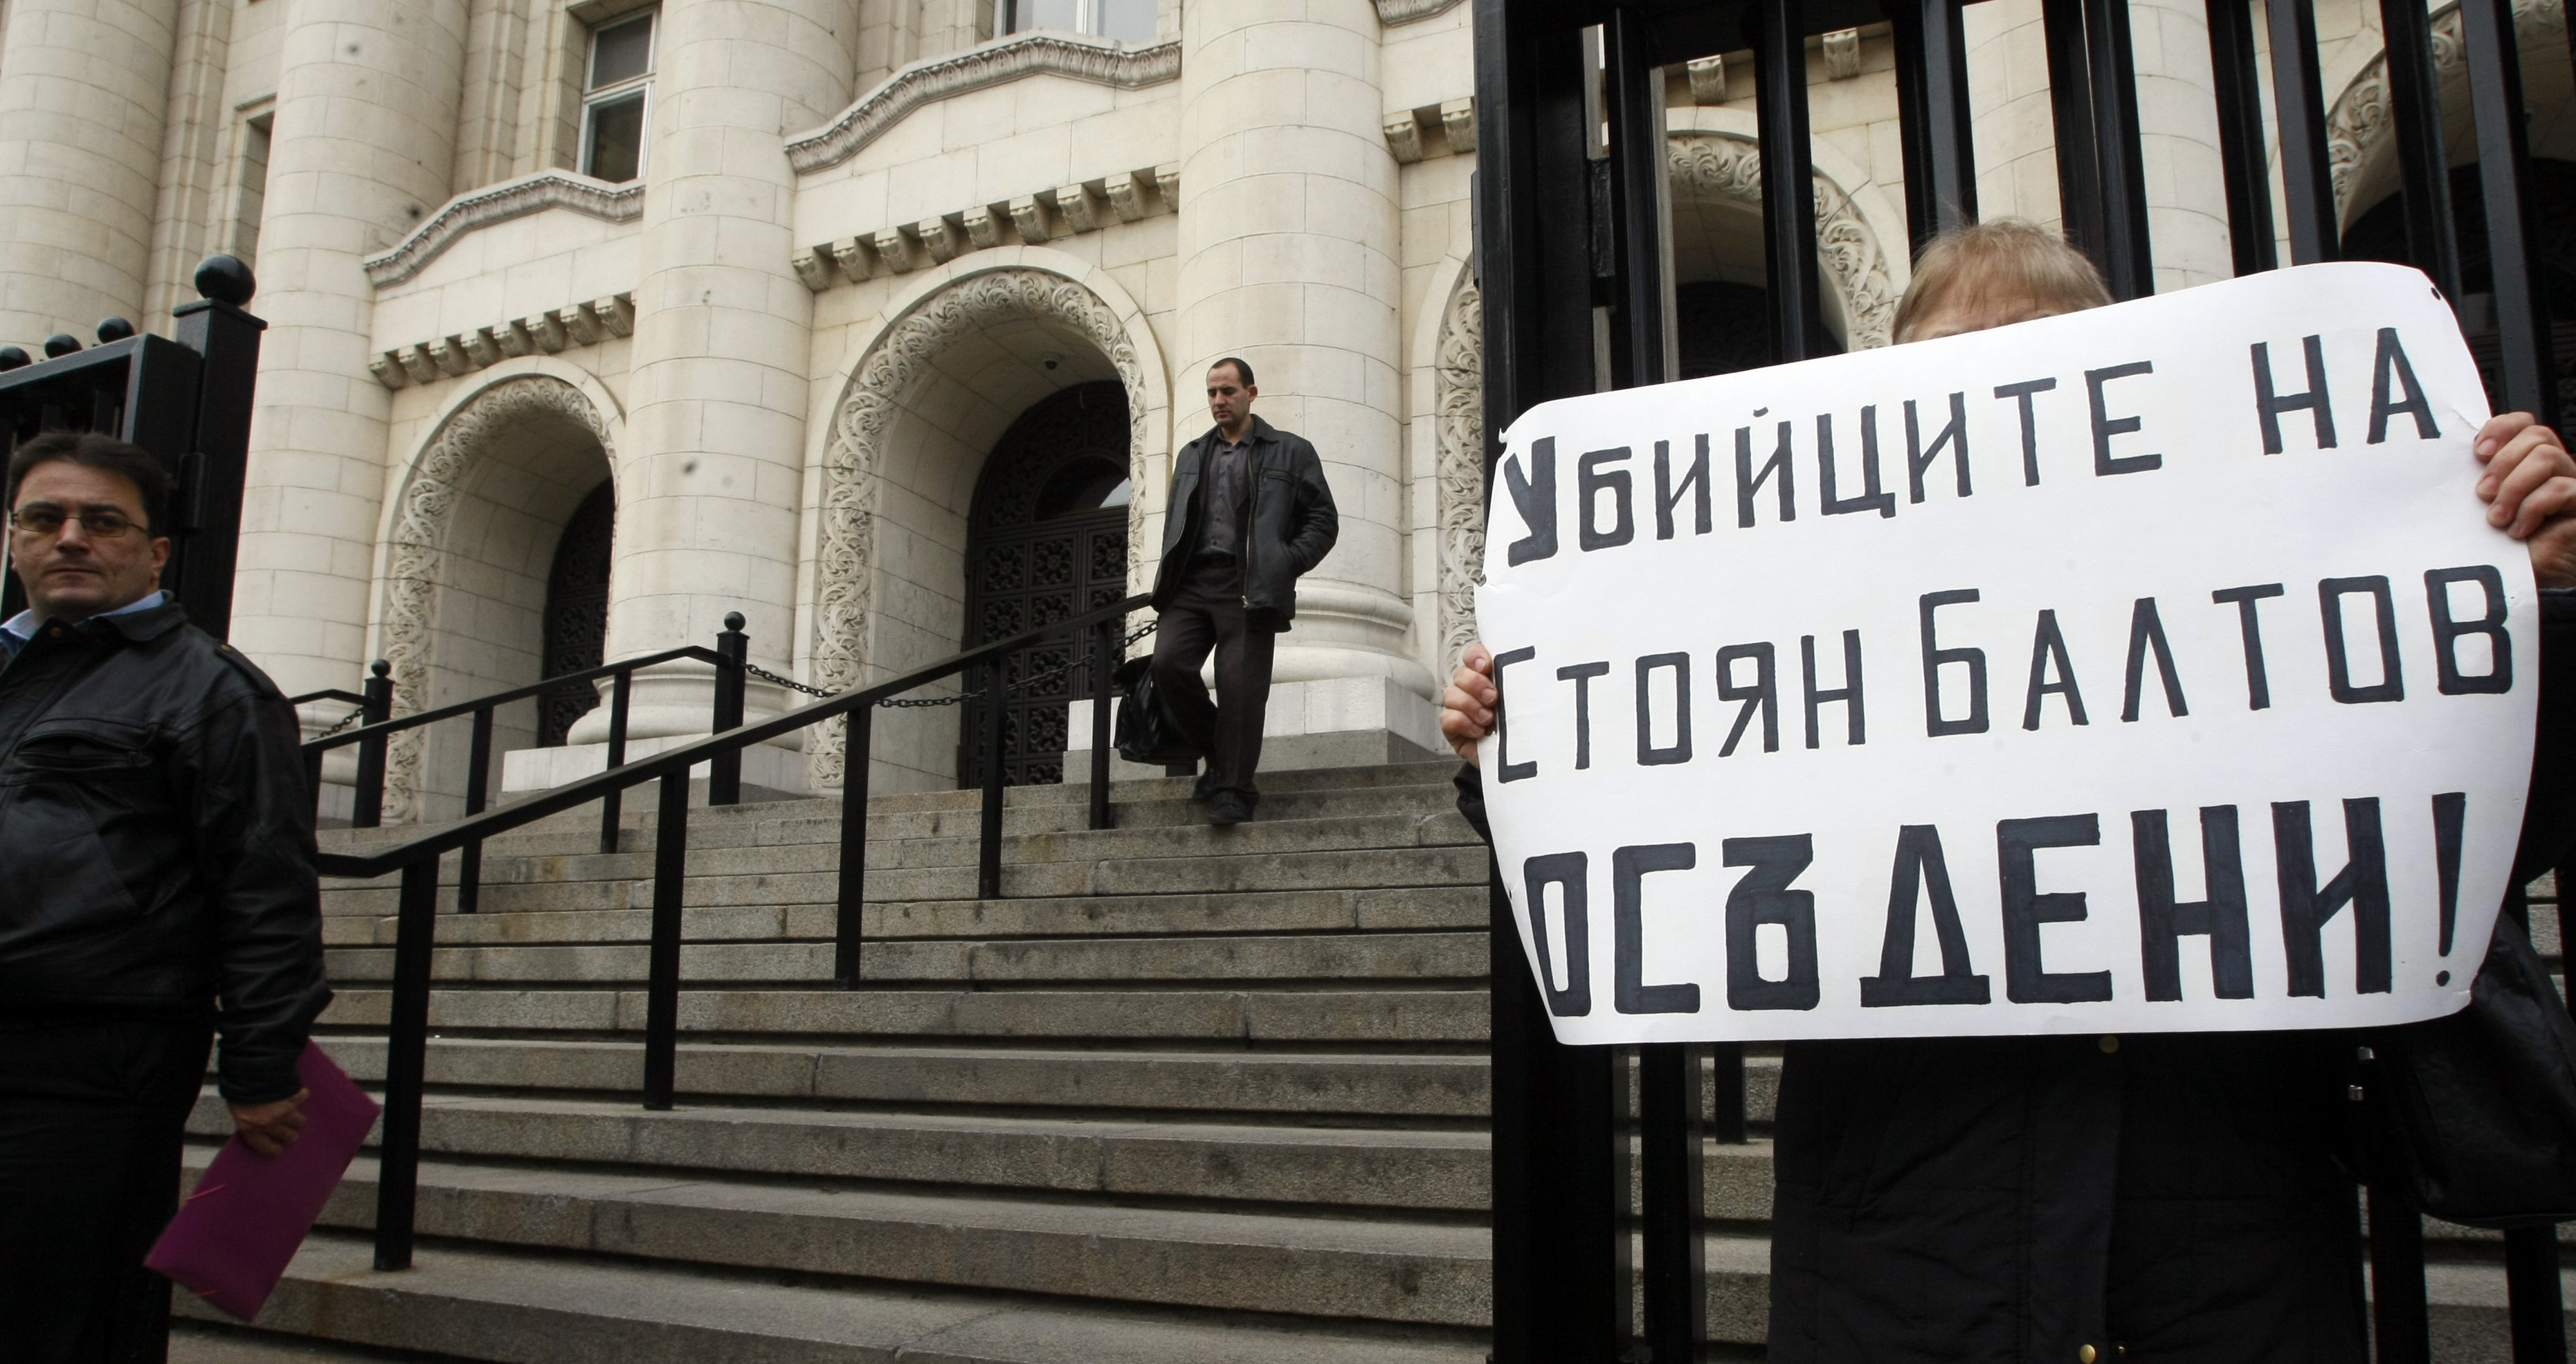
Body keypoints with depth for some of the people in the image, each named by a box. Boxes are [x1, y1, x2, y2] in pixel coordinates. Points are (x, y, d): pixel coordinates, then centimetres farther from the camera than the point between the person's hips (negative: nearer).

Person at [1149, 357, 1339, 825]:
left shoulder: (1290, 452, 10)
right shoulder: (1191, 456, 25)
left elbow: (1323, 519, 7)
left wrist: (1286, 564, -7)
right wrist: (1171, 577, 9)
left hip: (1248, 588, -4)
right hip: (1193, 583, 4)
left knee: (1240, 685, -11)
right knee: (1168, 662, -16)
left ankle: (1234, 790, -1)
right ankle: (1215, 754, 5)